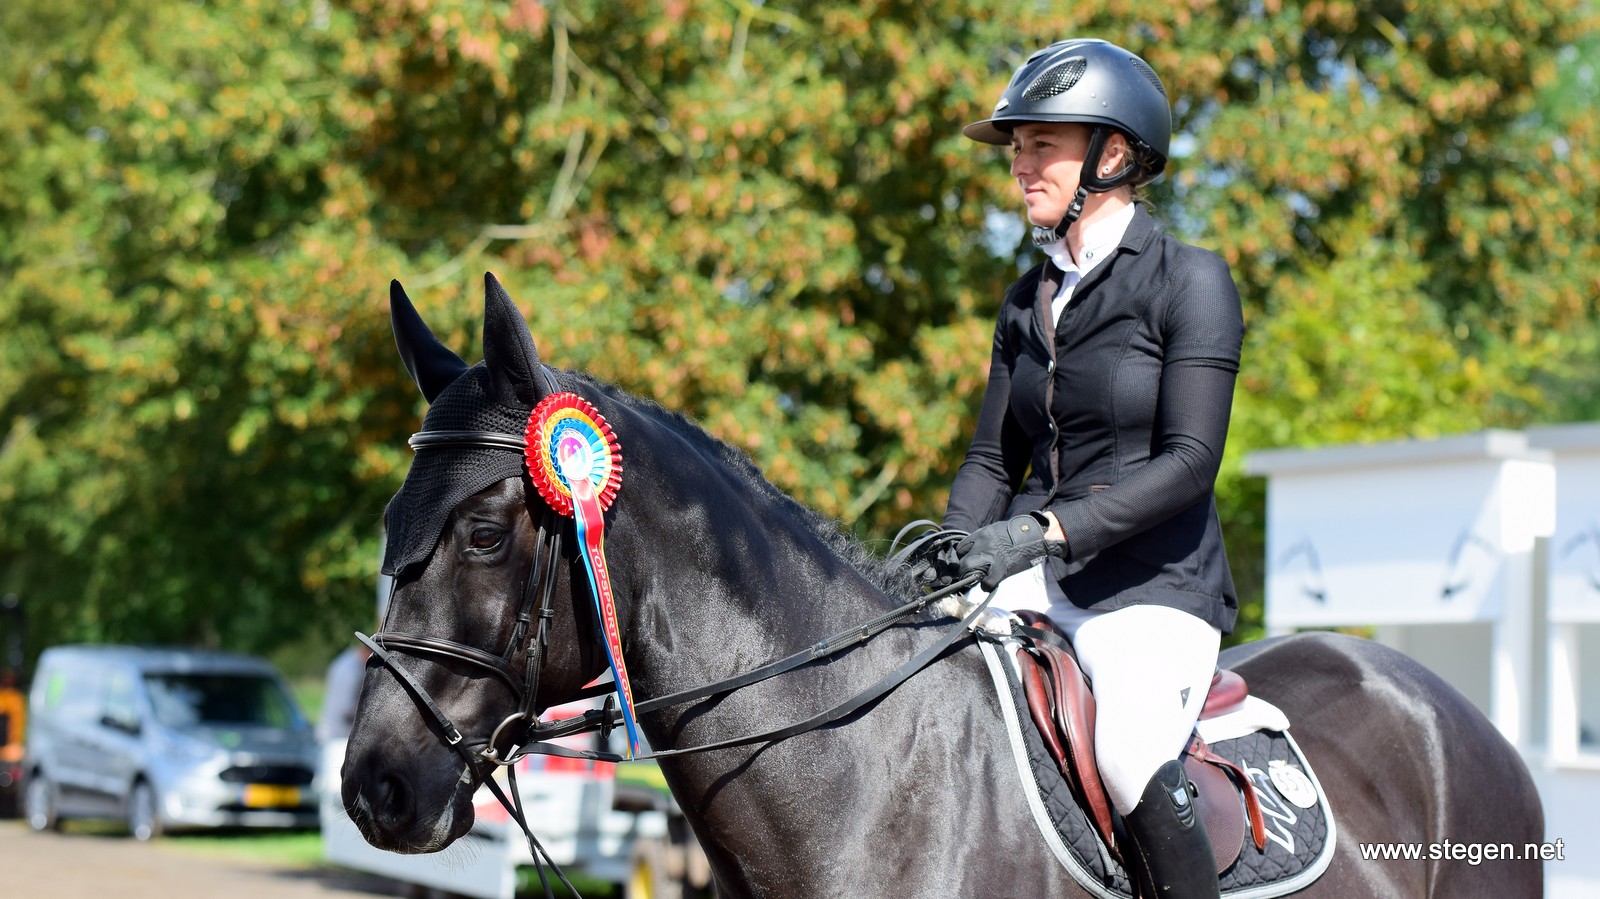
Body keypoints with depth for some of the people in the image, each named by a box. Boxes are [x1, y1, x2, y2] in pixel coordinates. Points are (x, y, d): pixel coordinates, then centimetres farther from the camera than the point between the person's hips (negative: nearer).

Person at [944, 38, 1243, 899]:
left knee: (1132, 767, -31)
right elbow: (993, 460, 15)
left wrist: (1047, 531, -24)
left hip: (1154, 582, -6)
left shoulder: (1190, 280, -5)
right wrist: (955, 555, -6)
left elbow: (1188, 461, -14)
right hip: (1038, 580, 6)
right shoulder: (1027, 301, 15)